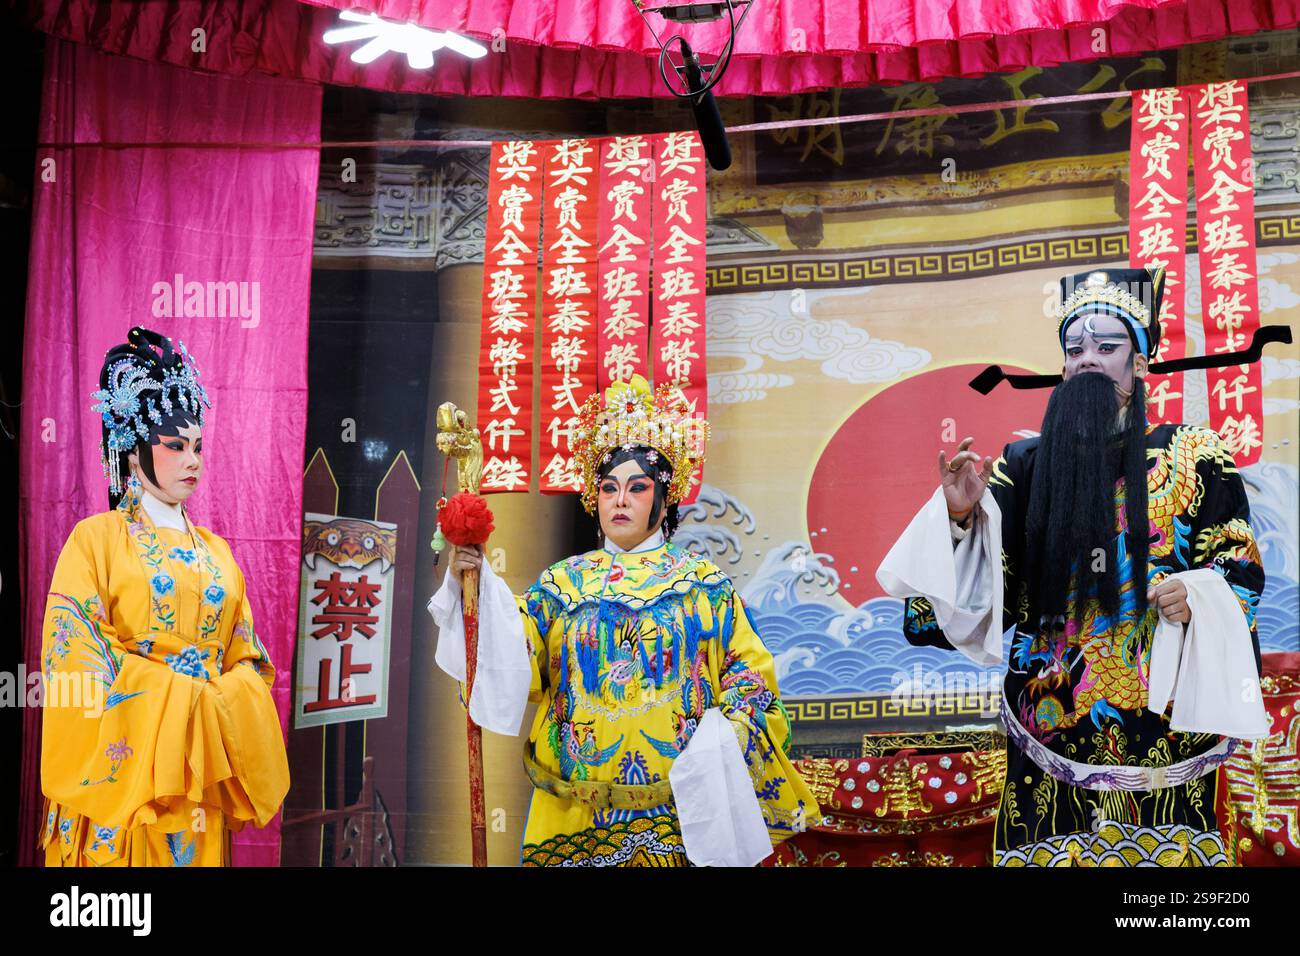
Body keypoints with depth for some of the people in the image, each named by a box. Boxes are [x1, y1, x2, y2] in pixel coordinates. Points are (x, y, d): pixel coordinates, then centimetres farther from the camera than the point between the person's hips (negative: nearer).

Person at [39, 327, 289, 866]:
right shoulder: (96, 539, -1)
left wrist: (226, 698, -9)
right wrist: (184, 696, -15)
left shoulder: (215, 551, 15)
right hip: (125, 761, -4)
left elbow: (245, 657, 12)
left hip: (198, 772, 5)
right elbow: (79, 656, -10)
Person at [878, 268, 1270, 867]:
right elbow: (988, 581, 4)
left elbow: (1241, 568, 4)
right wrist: (960, 515, -12)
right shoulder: (1027, 463, 7)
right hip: (1055, 709, 1)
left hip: (1163, 708, -1)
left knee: (1163, 848, -2)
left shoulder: (1193, 458, 5)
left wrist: (1197, 594, -15)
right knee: (1054, 847, -1)